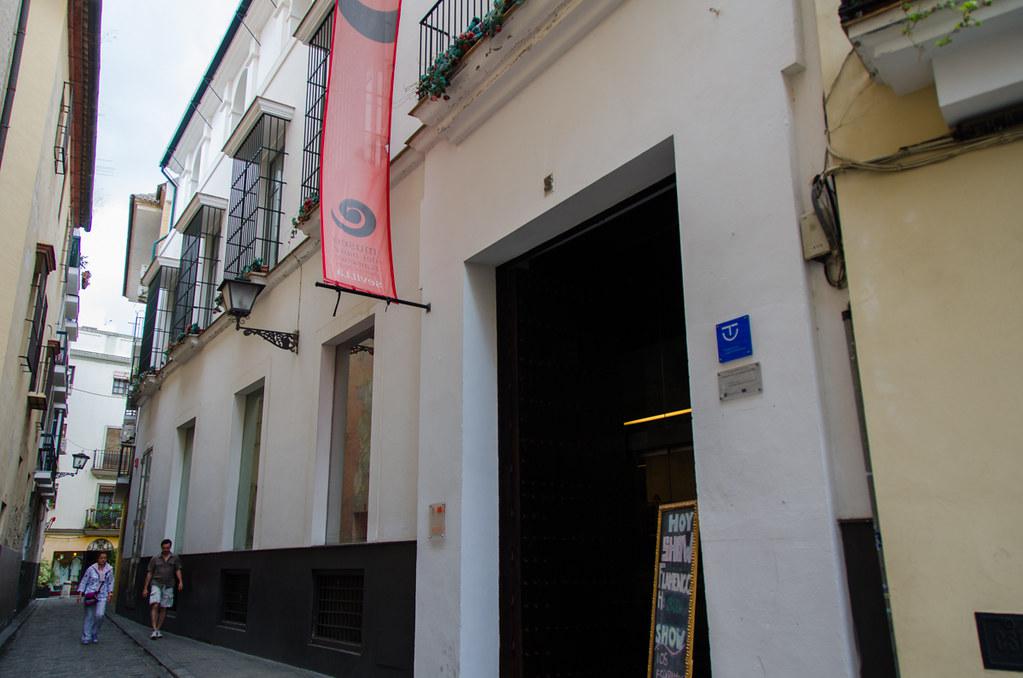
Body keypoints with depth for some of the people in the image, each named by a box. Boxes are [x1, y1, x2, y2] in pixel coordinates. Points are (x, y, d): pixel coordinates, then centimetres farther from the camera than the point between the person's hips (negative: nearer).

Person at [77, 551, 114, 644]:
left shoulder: (109, 569, 1)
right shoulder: (91, 569, -7)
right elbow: (84, 581, 1)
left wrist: (109, 592, 4)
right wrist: (81, 593, -3)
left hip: (102, 596, 1)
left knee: (99, 615, -12)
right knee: (89, 616, 2)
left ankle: (95, 635, 9)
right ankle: (86, 637, 12)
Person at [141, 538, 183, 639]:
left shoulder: (175, 558, 6)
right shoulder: (155, 558, 5)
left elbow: (178, 570, 2)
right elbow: (149, 573, 6)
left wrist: (180, 582, -13)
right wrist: (145, 588, 3)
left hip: (168, 586, 1)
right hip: (156, 584, -1)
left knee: (163, 608, 4)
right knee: (155, 605, -16)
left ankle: (158, 630, 13)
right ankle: (154, 630, -18)